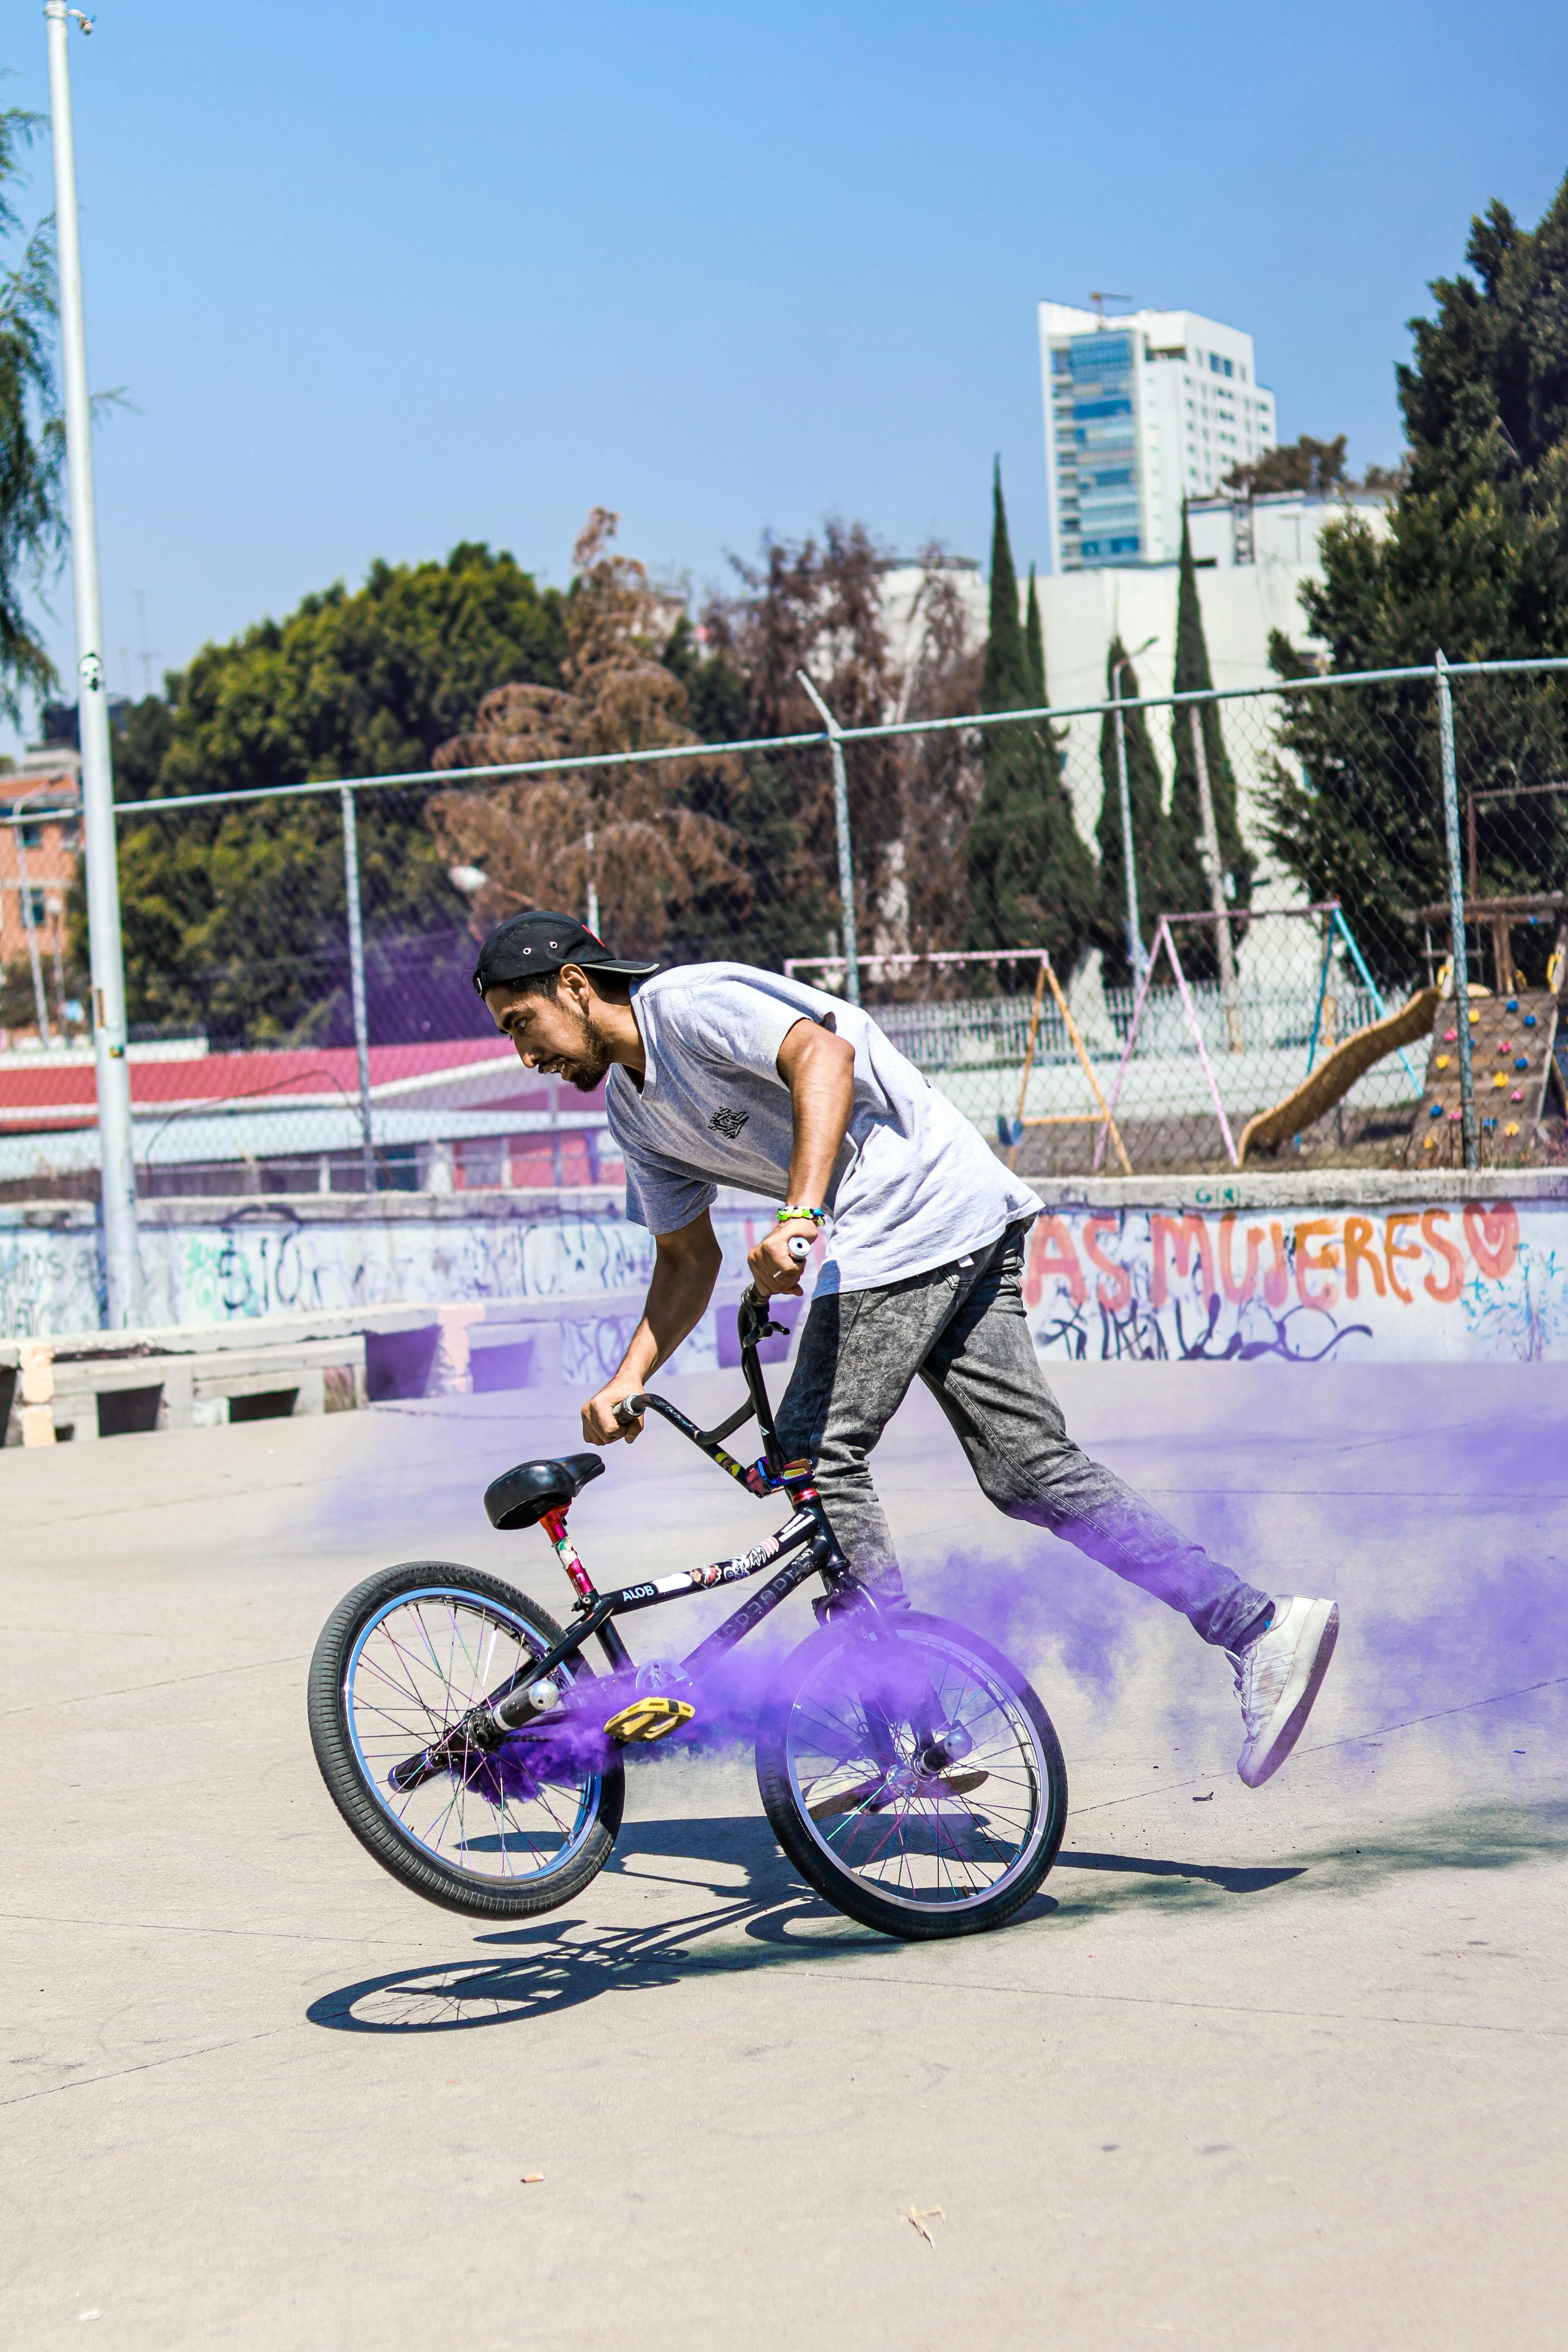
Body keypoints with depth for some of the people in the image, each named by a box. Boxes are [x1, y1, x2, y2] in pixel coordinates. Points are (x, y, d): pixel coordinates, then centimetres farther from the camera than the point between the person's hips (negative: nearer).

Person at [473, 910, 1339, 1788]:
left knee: (818, 1451, -8)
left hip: (916, 1212, -10)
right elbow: (688, 1262, 23)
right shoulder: (635, 1108, 20)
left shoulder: (686, 1002, -9)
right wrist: (624, 1383, 10)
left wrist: (800, 1214, -34)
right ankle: (1260, 1627, -2)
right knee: (1032, 1468, 3)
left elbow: (823, 1055, -25)